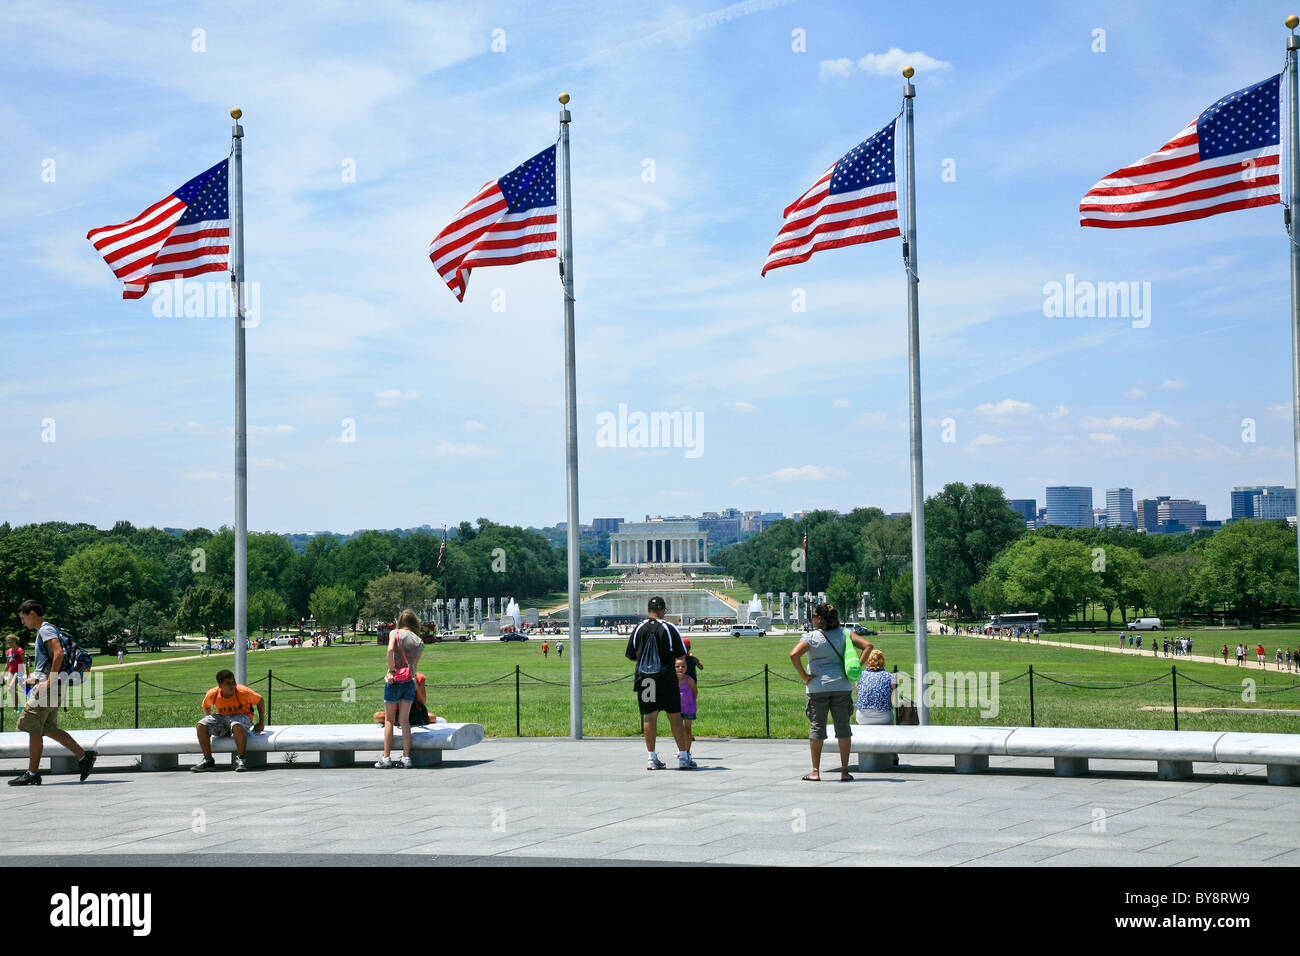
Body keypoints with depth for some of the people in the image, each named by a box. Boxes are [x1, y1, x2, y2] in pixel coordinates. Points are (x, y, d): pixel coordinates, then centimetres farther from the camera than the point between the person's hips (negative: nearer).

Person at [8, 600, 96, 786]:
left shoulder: (46, 630, -9)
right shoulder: (43, 631, 22)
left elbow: (59, 653, -22)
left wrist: (49, 681, -24)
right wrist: (36, 677, 22)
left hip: (48, 686, -10)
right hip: (45, 684, 10)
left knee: (34, 729, -7)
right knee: (48, 729, 11)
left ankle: (32, 774, -4)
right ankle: (84, 756, 8)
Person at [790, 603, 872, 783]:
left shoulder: (811, 637, -5)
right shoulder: (844, 634, 4)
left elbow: (794, 654, -20)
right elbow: (868, 645, -3)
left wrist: (803, 675, -9)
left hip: (818, 687, -2)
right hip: (842, 686, 2)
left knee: (816, 727, 4)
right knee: (843, 727, 7)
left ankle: (815, 771, 4)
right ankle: (844, 771, 6)